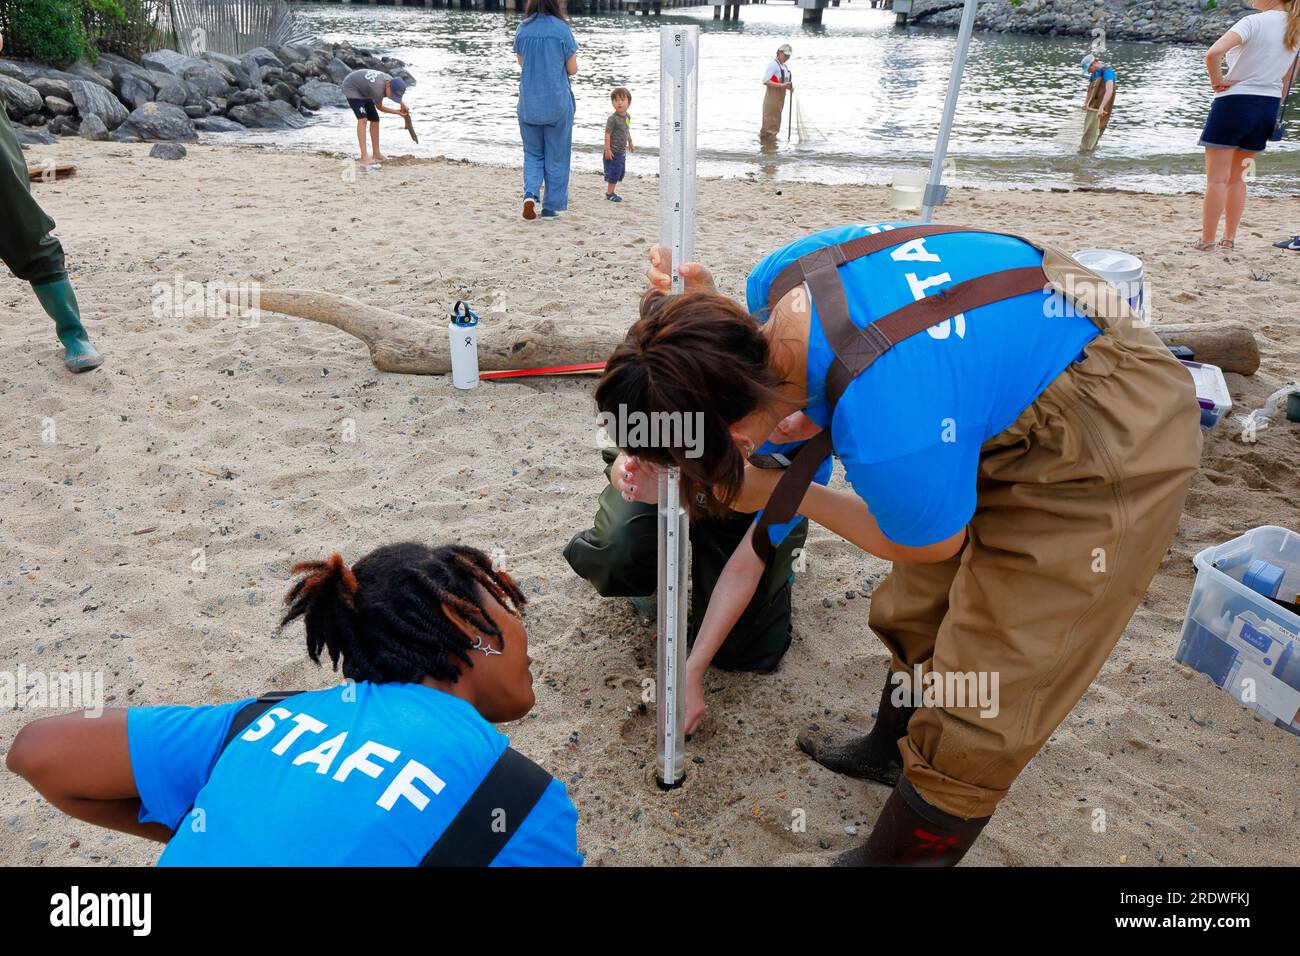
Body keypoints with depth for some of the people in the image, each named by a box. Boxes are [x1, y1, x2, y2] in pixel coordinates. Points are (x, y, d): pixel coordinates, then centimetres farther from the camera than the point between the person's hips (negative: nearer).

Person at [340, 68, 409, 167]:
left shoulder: (391, 80, -16)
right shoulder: (378, 89, -39)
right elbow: (379, 107, -17)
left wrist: (402, 105, -3)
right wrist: (397, 112, -10)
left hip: (363, 91, 9)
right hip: (351, 88, -9)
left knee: (375, 120, 9)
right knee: (363, 119, -25)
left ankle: (376, 154, 21)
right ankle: (364, 157, -32)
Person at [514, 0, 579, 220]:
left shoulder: (522, 29, 2)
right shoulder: (562, 29, -9)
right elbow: (572, 70, -3)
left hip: (528, 103, 3)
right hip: (557, 103, -3)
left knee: (532, 153, 16)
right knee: (556, 157, 9)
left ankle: (530, 194, -8)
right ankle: (551, 207, 14)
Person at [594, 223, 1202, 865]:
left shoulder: (886, 433, -40)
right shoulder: (774, 282, -19)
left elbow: (929, 546, -15)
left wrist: (780, 494, -8)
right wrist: (700, 314, -14)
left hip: (1116, 450, -8)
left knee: (979, 704, -3)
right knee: (915, 613, 20)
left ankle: (897, 856, 21)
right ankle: (893, 748, 47)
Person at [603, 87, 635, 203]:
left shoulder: (627, 116, 6)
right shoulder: (613, 118, -18)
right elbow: (607, 134, -19)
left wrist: (630, 143, 28)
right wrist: (607, 150, -23)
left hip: (622, 152, 8)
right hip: (613, 152, -8)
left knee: (620, 172, 15)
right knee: (613, 173, -4)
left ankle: (610, 192, 26)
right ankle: (609, 194, 9)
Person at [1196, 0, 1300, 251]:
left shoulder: (1254, 22, -14)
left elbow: (1214, 53, -29)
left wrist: (1217, 80, -13)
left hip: (1235, 101, -7)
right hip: (1270, 106, 7)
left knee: (1217, 179, -1)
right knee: (1237, 177, 17)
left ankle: (1207, 240, 1)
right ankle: (1229, 238, 19)